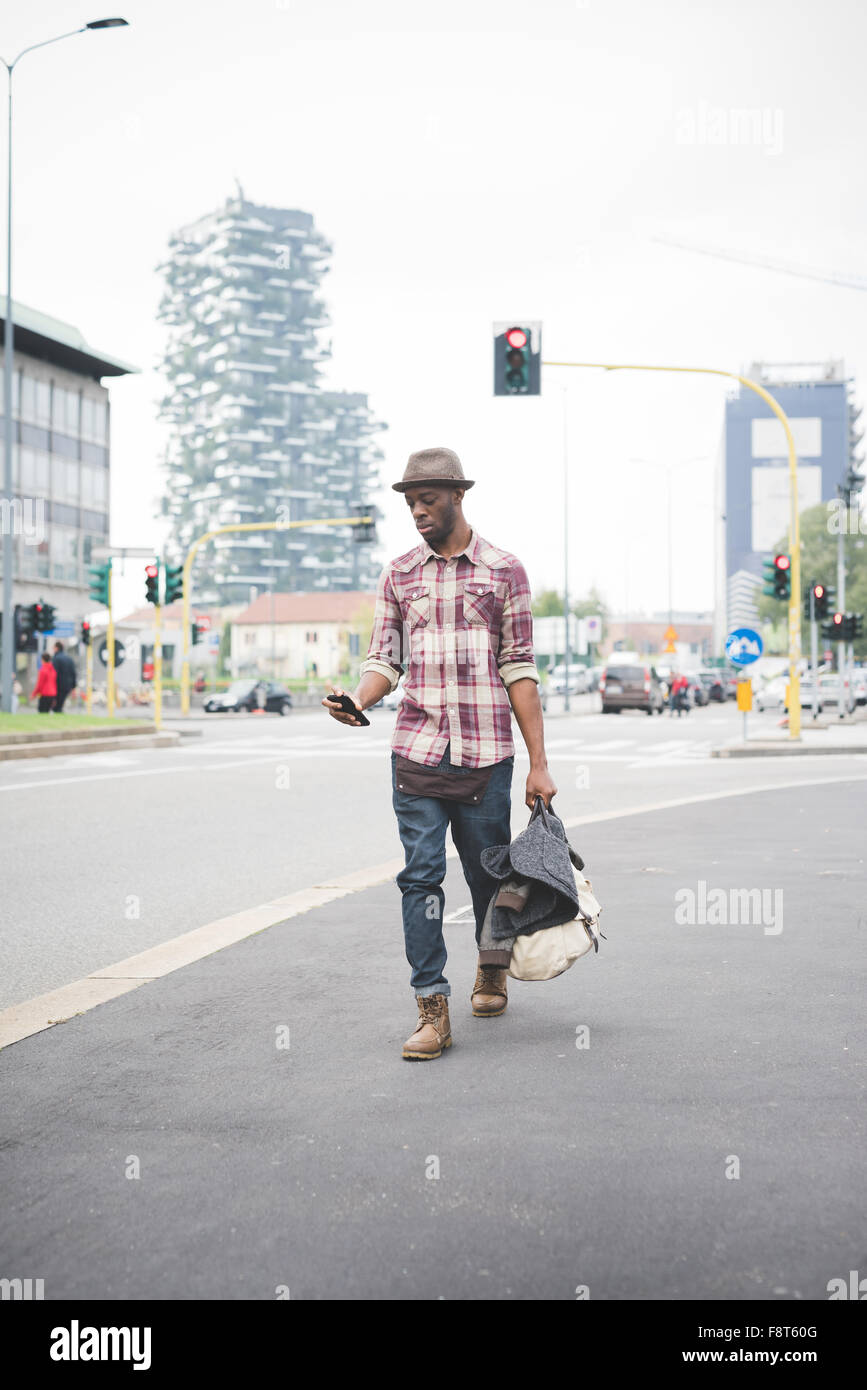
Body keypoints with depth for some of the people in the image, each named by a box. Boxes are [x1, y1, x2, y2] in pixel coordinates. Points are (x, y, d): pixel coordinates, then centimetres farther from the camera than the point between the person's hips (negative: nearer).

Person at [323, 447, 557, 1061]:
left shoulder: (504, 570, 4)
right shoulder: (399, 574, 11)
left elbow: (520, 670, 2)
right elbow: (385, 658, 10)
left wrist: (538, 764, -2)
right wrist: (358, 700, -13)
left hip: (486, 754, -1)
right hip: (417, 751, 1)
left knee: (489, 873, 8)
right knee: (421, 875, -5)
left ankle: (491, 970, 35)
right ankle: (433, 1009, -1)